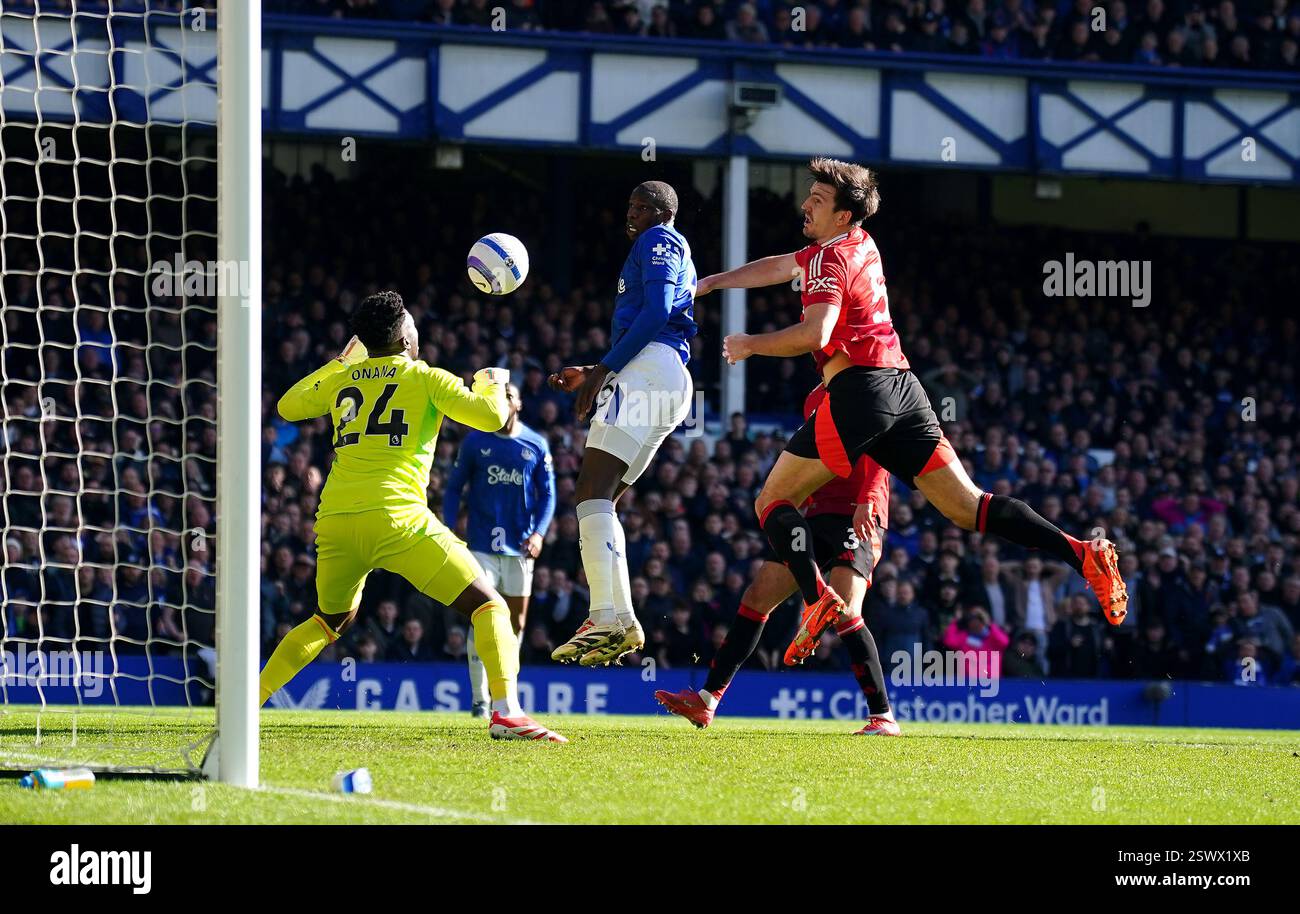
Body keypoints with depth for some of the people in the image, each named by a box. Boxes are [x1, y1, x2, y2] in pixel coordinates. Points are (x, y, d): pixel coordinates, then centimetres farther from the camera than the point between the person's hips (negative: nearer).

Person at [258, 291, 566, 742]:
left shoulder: (340, 382, 19)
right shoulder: (425, 378, 6)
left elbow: (287, 407, 36)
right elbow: (492, 417, 0)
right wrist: (492, 385, 22)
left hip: (334, 519, 5)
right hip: (394, 518, -5)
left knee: (330, 620, 31)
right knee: (488, 606, -2)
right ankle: (506, 712, -23)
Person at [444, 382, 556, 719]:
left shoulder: (536, 445, 5)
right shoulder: (475, 442, 1)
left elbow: (547, 494, 8)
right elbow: (454, 488, 7)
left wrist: (539, 532, -6)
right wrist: (451, 530, -5)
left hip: (519, 546, 2)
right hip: (482, 543, -2)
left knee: (515, 622, 6)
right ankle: (479, 698, -8)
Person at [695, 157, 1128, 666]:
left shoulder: (832, 258, -4)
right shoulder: (859, 245, 21)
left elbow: (814, 335, -19)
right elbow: (781, 266, 34)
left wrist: (750, 345, -6)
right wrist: (712, 282, 38)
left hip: (858, 390, -8)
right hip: (903, 388, 8)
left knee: (773, 500, 0)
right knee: (967, 507, 0)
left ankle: (818, 600, -22)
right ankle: (1082, 554, -16)